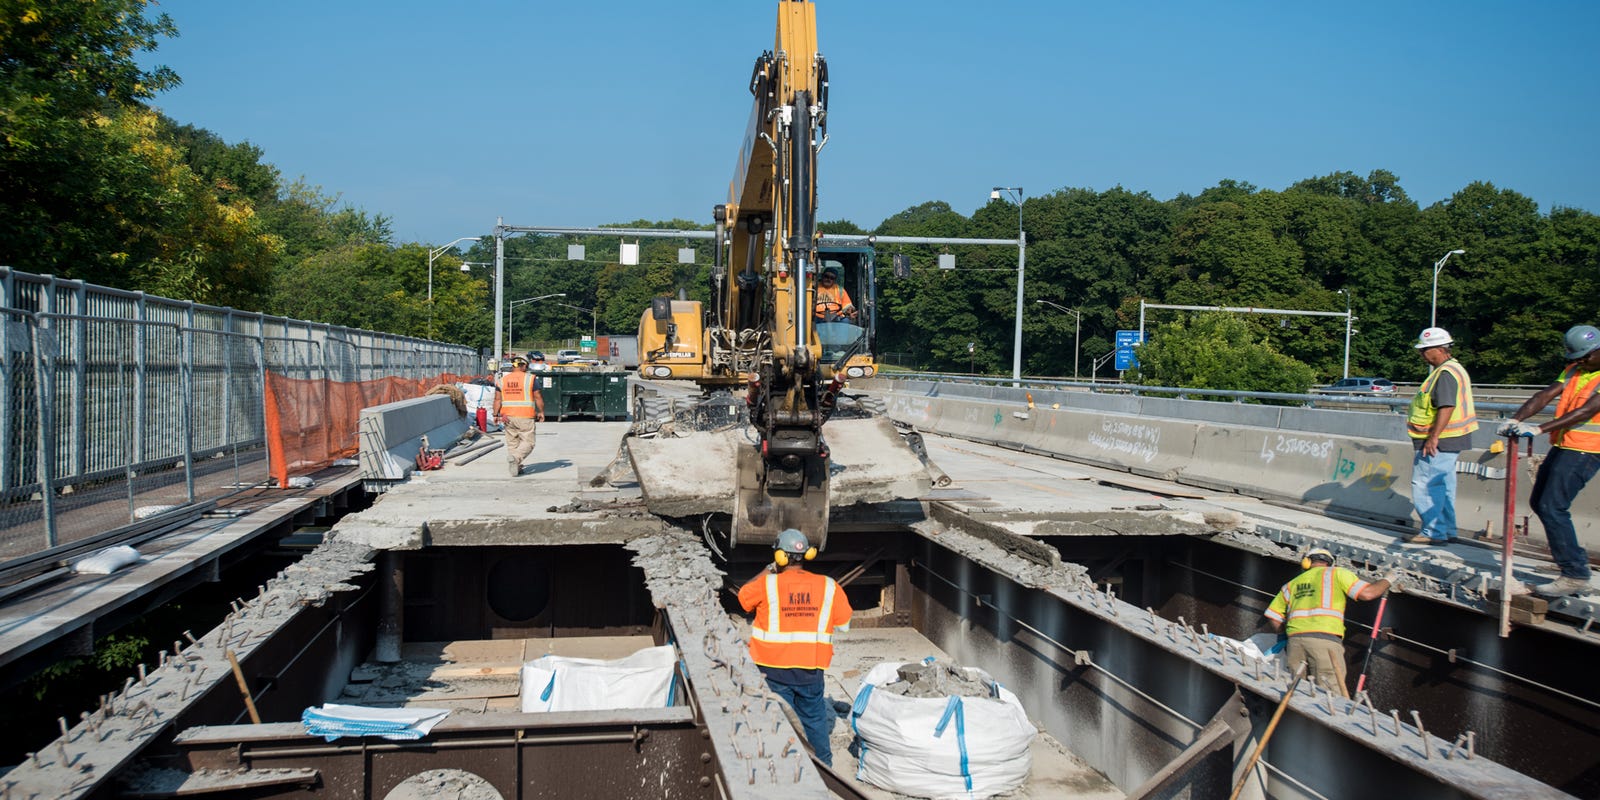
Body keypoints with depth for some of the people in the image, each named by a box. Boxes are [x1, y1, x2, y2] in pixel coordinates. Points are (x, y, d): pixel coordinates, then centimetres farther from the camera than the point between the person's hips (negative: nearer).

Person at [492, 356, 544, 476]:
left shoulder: (503, 380, 6)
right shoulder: (530, 379, -4)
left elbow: (498, 399, 3)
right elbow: (538, 397, -3)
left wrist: (496, 414, 7)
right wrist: (541, 412, 6)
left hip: (508, 416, 4)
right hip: (525, 417, -4)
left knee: (512, 443, 12)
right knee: (528, 443, 0)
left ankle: (516, 467, 12)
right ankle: (515, 458, -24)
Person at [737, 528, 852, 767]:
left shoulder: (767, 585, -12)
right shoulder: (828, 586, -5)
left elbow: (743, 597, 8)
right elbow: (844, 624, 3)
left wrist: (768, 571, 14)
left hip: (774, 669, -2)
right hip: (811, 669, 2)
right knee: (815, 719, 18)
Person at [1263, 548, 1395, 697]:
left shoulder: (1291, 584, 26)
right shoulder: (1336, 573, 15)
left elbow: (1275, 621, 19)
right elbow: (1367, 593, 3)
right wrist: (1387, 580, 20)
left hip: (1295, 640, 4)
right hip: (1325, 639, -4)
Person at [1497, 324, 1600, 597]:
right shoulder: (1574, 370, 12)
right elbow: (1545, 395, 1)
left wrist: (1540, 429, -31)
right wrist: (1516, 419, -15)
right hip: (1563, 446, 9)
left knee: (1552, 507, -13)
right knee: (1540, 502, 16)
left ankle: (1575, 575, -8)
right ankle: (1572, 556, 28)